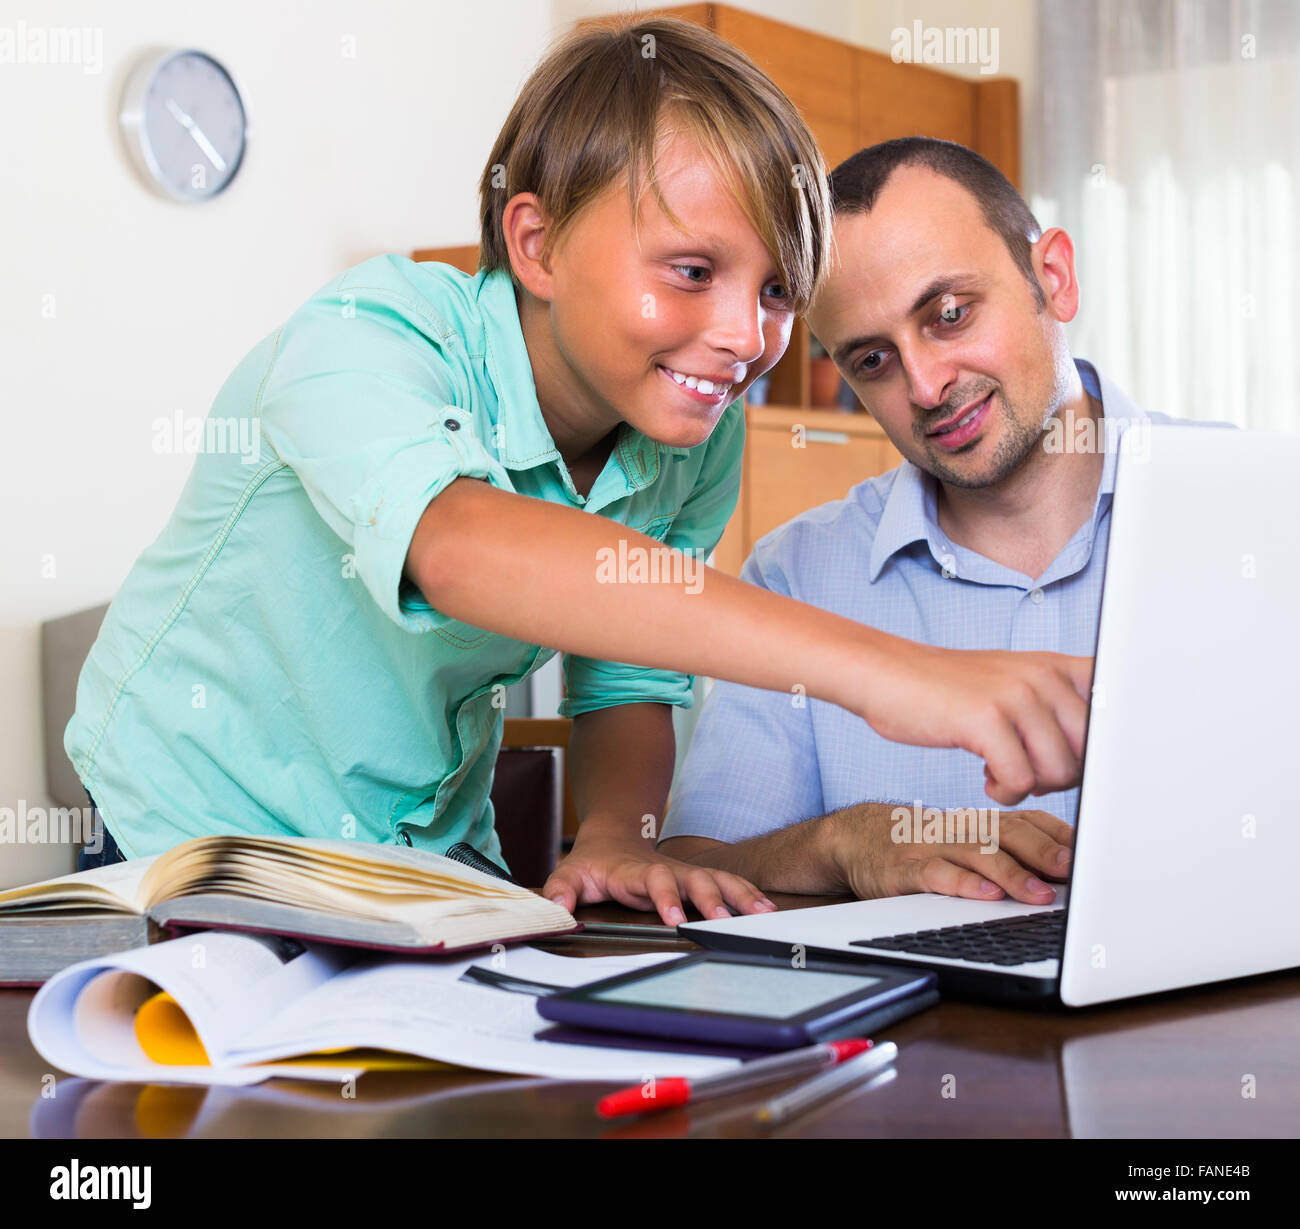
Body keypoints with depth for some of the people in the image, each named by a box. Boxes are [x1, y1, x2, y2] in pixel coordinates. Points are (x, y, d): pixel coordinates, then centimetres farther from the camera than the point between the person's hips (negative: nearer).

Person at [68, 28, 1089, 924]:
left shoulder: (699, 439, -9)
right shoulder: (366, 339, -28)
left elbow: (625, 682, 3)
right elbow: (455, 545, -50)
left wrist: (614, 838, -21)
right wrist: (874, 667, -59)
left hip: (434, 854, 4)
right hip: (200, 840, -4)